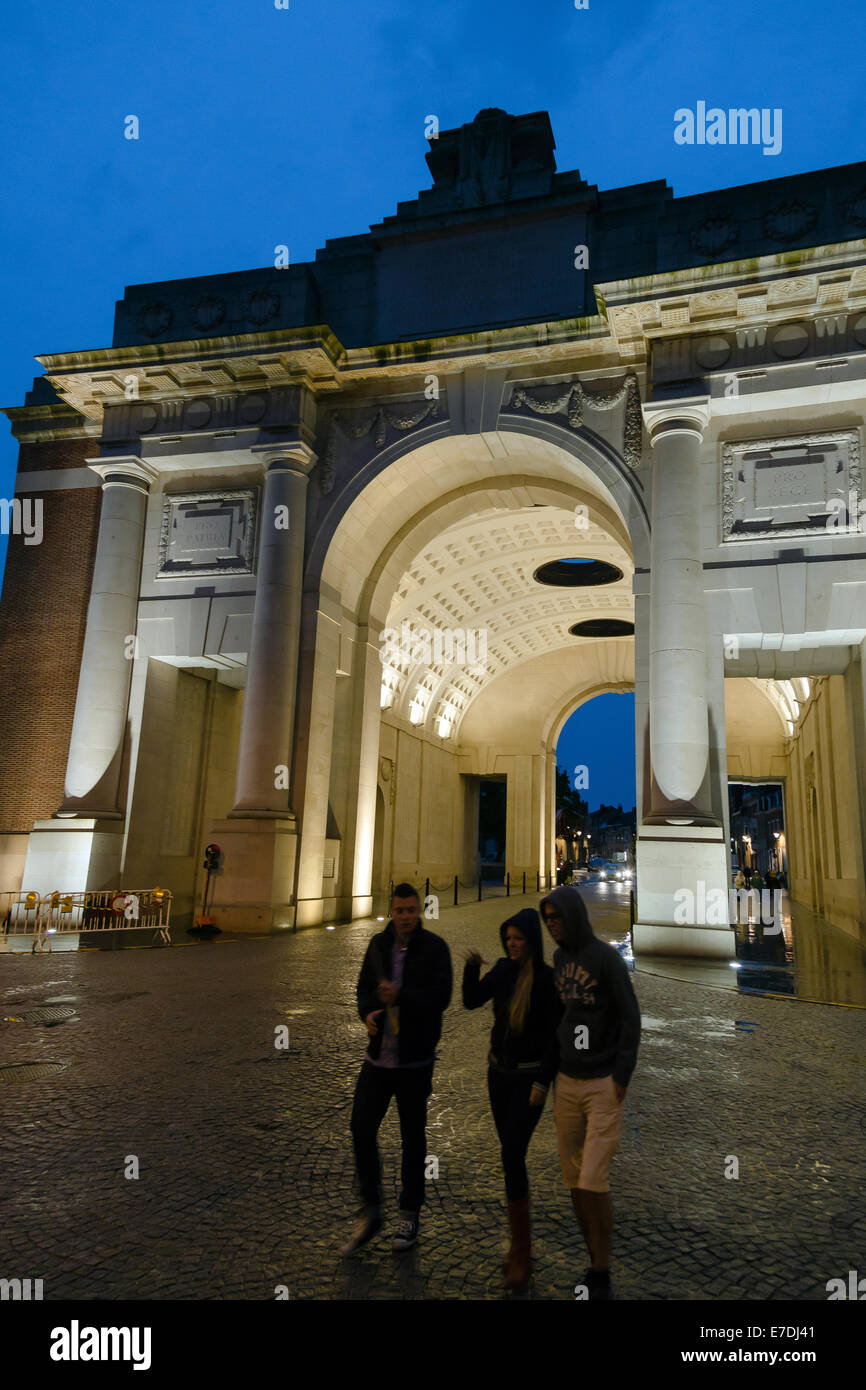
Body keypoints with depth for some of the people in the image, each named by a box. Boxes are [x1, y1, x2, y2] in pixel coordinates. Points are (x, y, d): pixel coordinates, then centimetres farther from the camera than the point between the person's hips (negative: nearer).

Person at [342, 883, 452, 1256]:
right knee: (361, 1128, 2)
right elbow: (364, 987, 11)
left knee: (413, 1136, 11)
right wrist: (367, 1012, -10)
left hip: (415, 1059, -4)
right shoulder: (379, 944, 4)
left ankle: (409, 1214, 30)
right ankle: (371, 1211, 22)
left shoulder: (434, 948, -10)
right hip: (379, 1054, 4)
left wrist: (399, 996, -28)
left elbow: (441, 998, -17)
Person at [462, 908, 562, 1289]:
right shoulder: (504, 969, -1)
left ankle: (521, 1251, 4)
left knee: (512, 1155, -10)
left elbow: (556, 1035, -14)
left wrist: (543, 1082, -17)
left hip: (529, 1078, -6)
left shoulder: (548, 979, -16)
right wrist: (472, 968, -16)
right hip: (499, 1071, 6)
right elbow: (472, 1001, 2)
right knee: (511, 1155, 13)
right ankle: (521, 1241, 27)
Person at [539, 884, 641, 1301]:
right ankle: (593, 1262, 26)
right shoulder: (558, 958, 7)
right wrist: (551, 1068, 10)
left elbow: (630, 1017, -10)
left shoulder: (606, 957, -12)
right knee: (574, 1180, 11)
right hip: (566, 1083, 6)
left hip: (604, 1085, -6)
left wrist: (621, 1077, -12)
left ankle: (601, 1275, 11)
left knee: (593, 1182, -6)